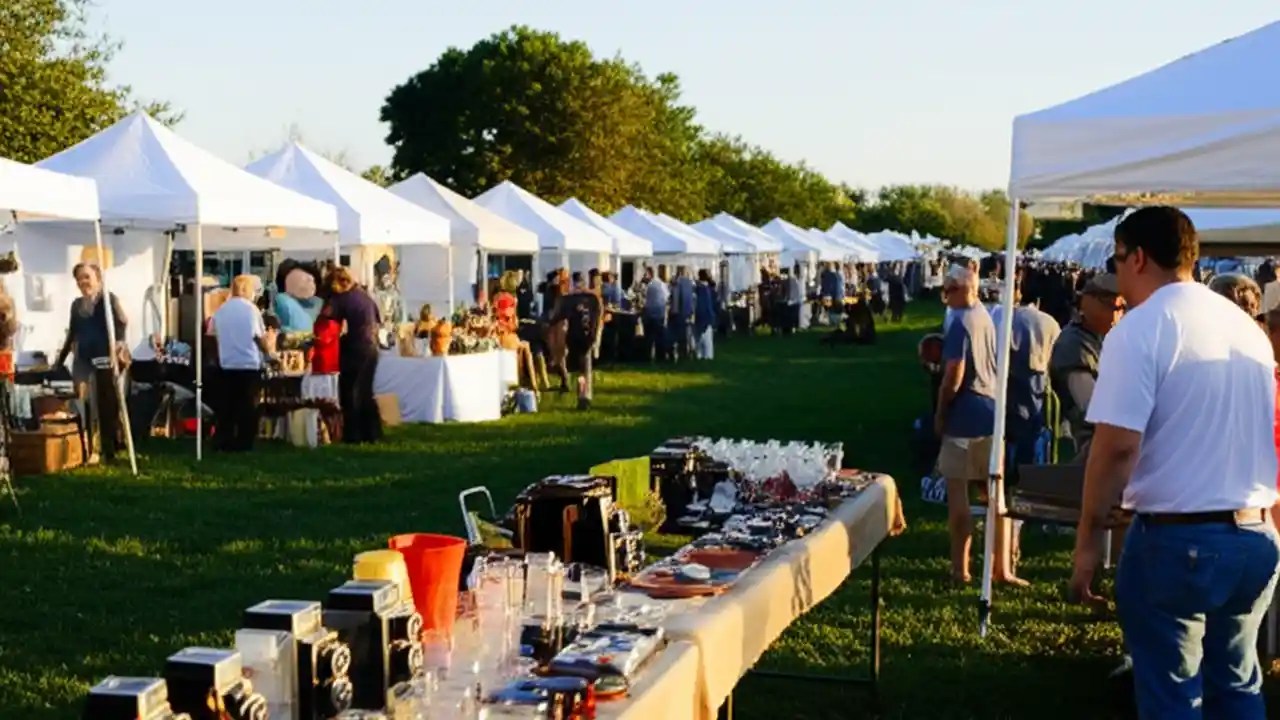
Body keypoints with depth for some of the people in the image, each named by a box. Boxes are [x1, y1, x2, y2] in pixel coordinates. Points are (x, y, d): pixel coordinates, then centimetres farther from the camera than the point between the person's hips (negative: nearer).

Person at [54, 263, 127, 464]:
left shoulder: (109, 299, -3)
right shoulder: (76, 304, 15)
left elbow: (122, 322, -17)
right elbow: (72, 334, 22)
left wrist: (120, 341, -37)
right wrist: (60, 359, 23)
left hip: (104, 360, -5)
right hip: (82, 361, 5)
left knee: (107, 405, 0)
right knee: (85, 407, 2)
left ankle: (110, 450, 8)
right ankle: (90, 449, 8)